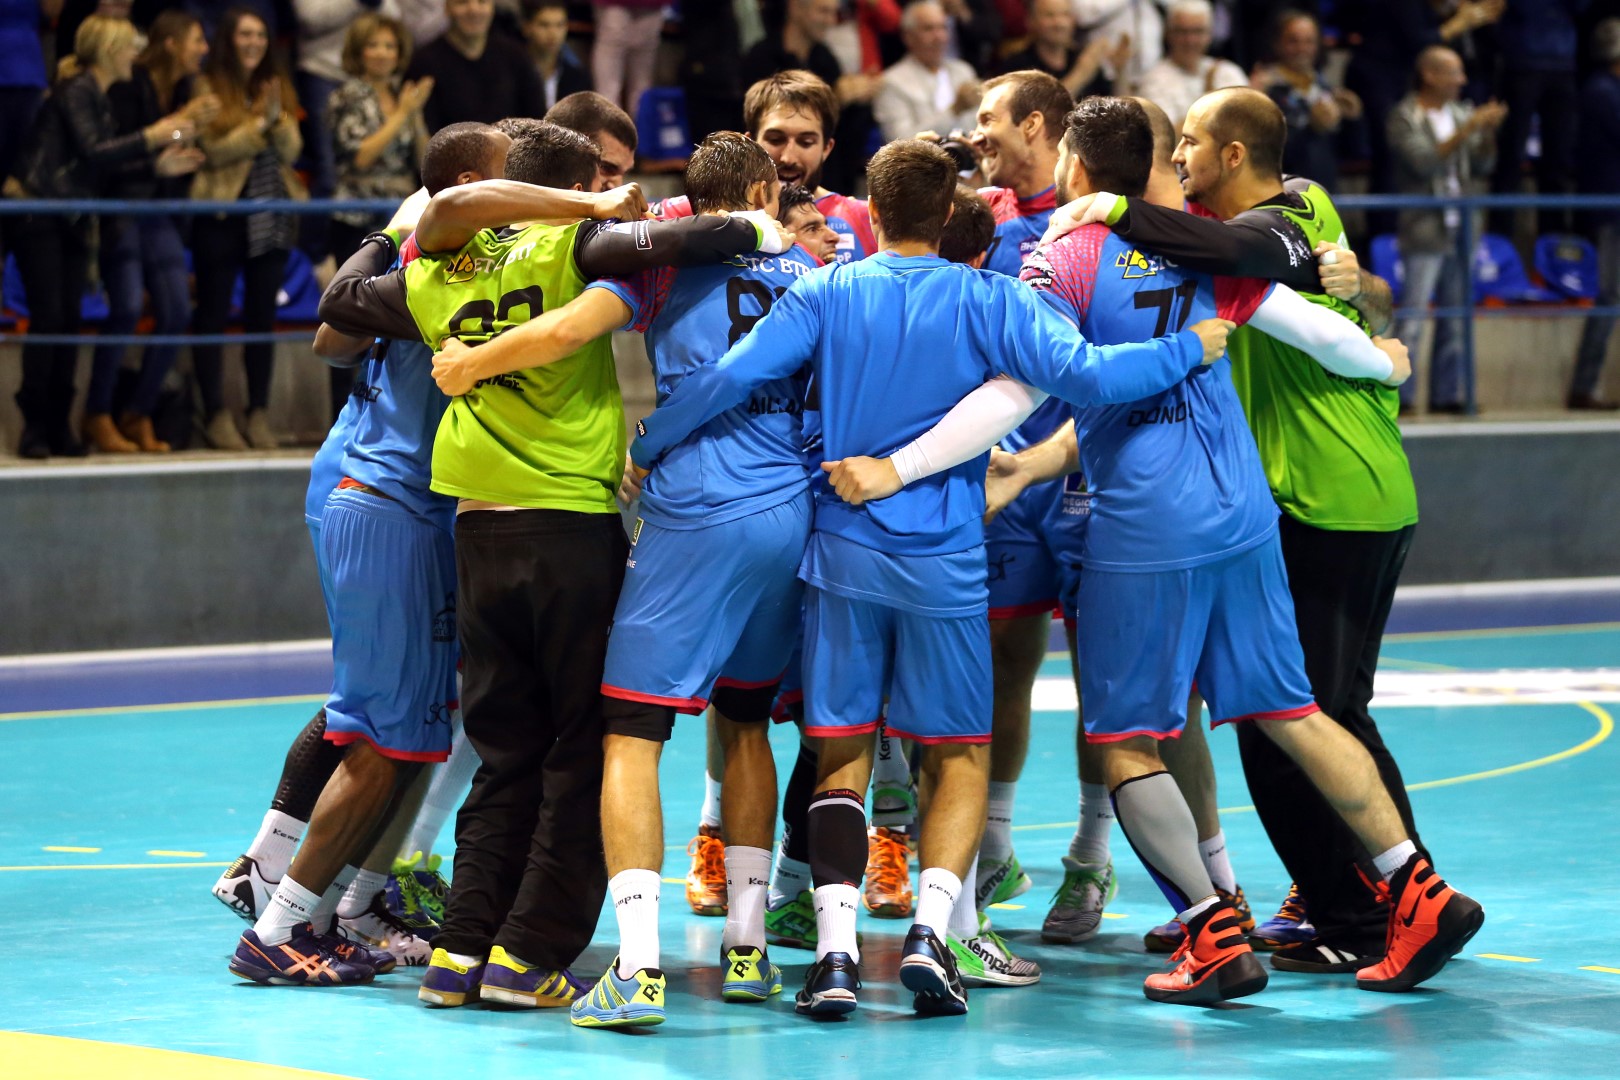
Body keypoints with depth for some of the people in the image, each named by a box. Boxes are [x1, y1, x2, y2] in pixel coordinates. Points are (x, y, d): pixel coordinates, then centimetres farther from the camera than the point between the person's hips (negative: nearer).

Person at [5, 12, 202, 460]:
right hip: (35, 215, -9)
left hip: (69, 219, 9)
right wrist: (151, 137, -16)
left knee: (68, 320, 4)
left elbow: (103, 169, 13)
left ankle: (59, 428, 7)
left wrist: (157, 165, 7)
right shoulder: (75, 92, -12)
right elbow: (92, 152, -21)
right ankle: (35, 428, -6)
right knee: (47, 316, -10)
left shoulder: (101, 99, 14)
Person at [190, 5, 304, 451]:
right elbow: (214, 149, -11)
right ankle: (216, 416, 2)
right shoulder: (210, 88, -2)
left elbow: (291, 150, 6)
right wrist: (260, 123, -13)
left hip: (271, 216, 5)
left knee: (262, 314, 7)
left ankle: (259, 414, 13)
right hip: (222, 215, -5)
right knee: (213, 314, -2)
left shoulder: (278, 88, 13)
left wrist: (278, 120, -11)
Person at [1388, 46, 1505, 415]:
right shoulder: (1405, 118, -5)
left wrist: (1488, 132, -5)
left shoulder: (1461, 114, 12)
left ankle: (1447, 392, 13)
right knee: (1412, 317, -10)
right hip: (1425, 230, -6)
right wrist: (1467, 129, -20)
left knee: (1456, 319, 8)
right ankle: (1396, 394, -9)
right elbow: (1425, 162, -18)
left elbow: (1480, 166, 12)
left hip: (1460, 228, 6)